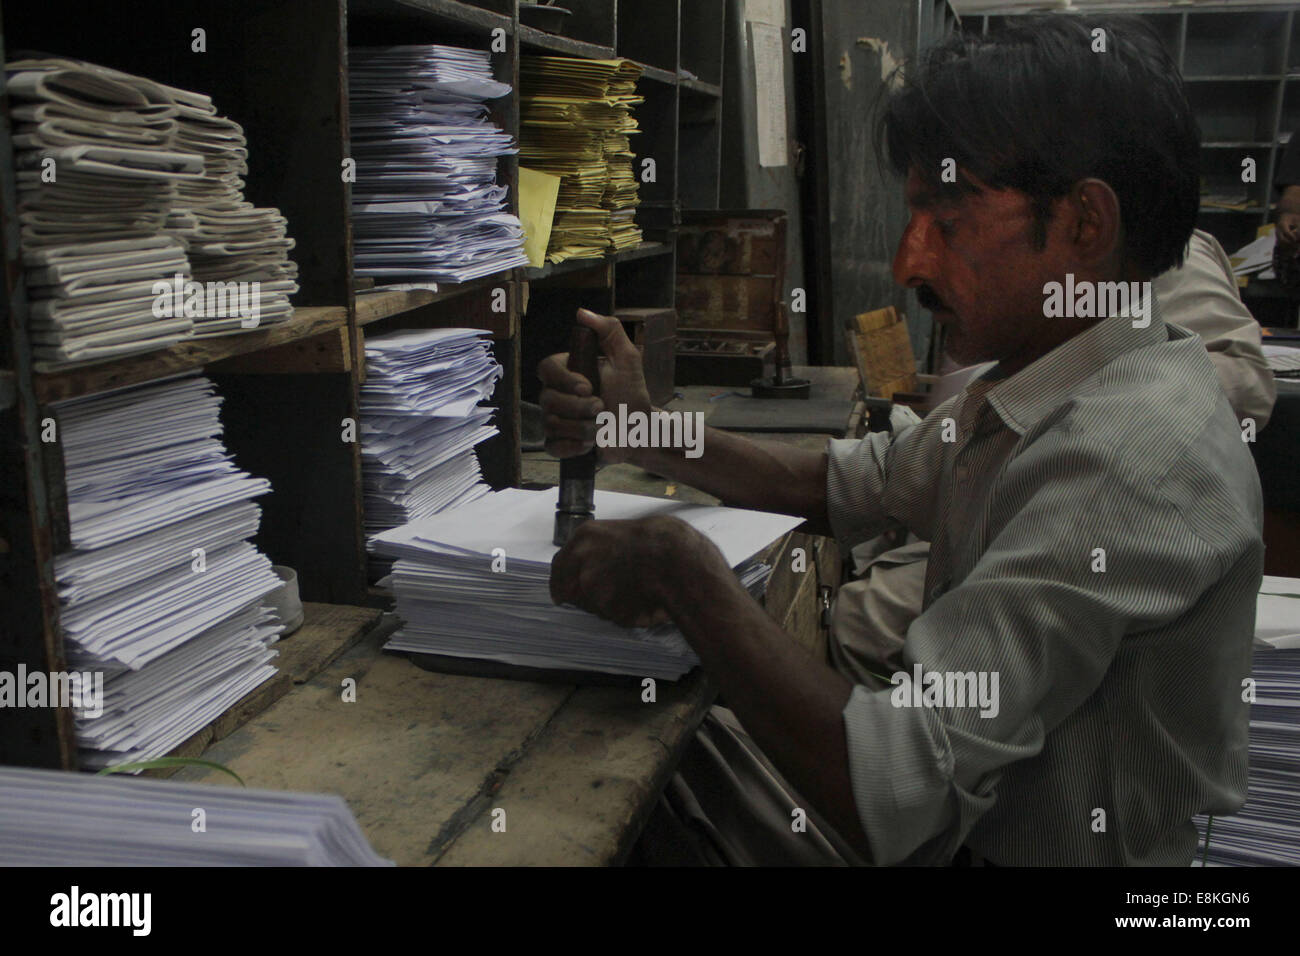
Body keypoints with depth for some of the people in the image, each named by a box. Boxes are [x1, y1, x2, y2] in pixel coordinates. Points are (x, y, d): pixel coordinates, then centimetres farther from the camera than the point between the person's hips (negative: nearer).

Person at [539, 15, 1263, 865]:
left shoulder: (1128, 459, -32)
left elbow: (883, 793, -36)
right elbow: (847, 483, 11)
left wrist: (682, 568, -26)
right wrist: (645, 435, -2)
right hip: (972, 811, 8)